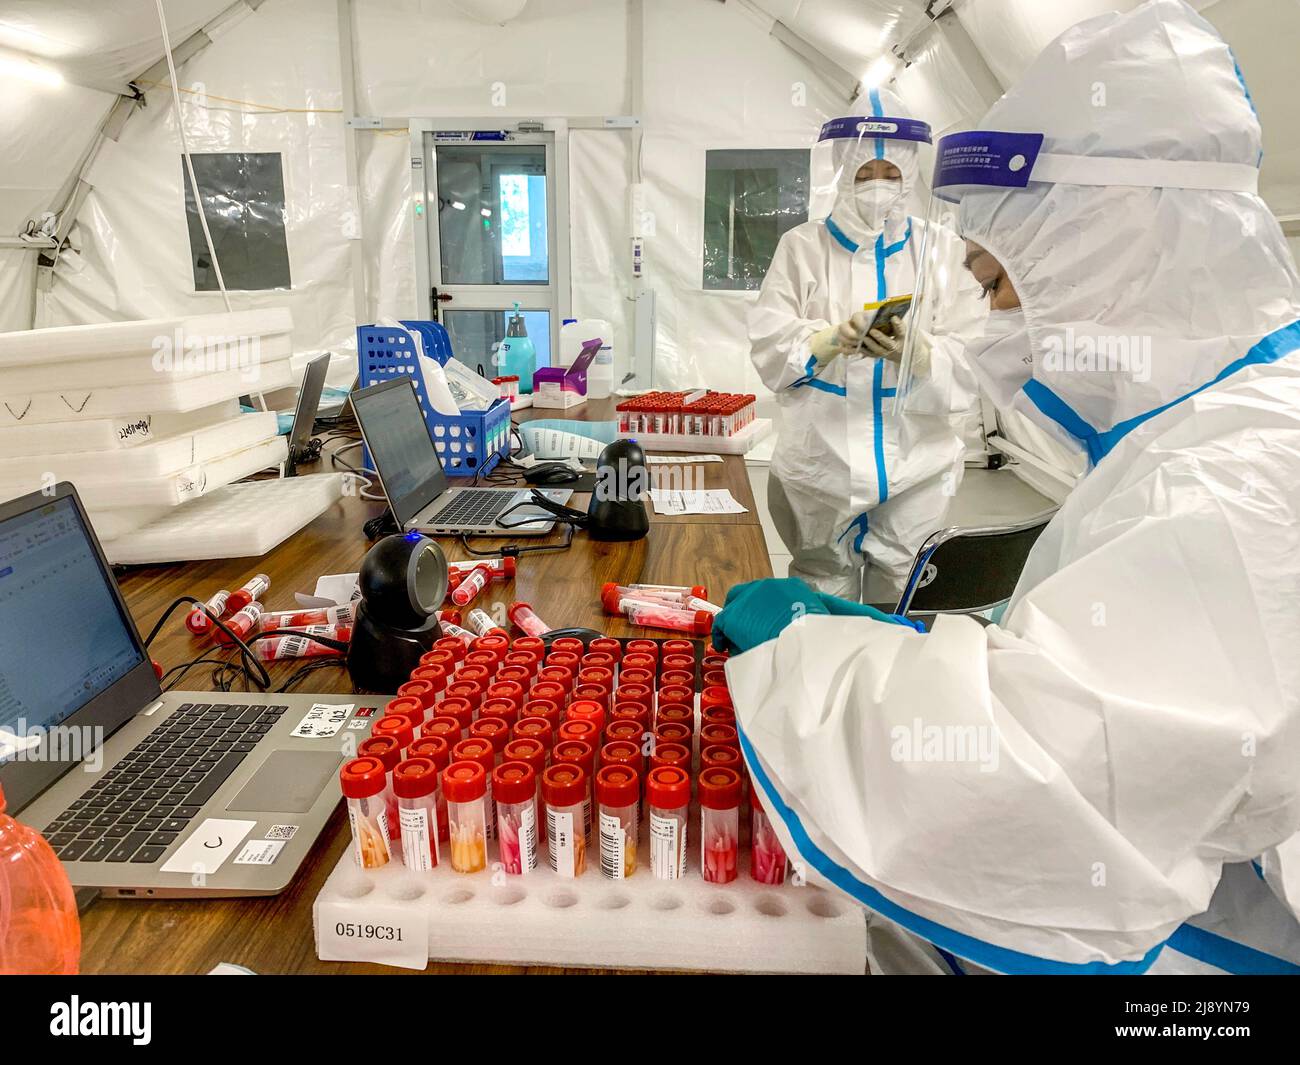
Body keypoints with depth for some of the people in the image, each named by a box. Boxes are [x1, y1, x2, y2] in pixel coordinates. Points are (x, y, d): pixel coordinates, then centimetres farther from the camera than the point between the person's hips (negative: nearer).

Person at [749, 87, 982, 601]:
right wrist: (831, 339, -24)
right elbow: (768, 342, -5)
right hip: (821, 464, 0)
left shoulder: (944, 251, 8)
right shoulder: (803, 246, 7)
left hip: (920, 466, 1)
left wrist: (917, 352, -22)